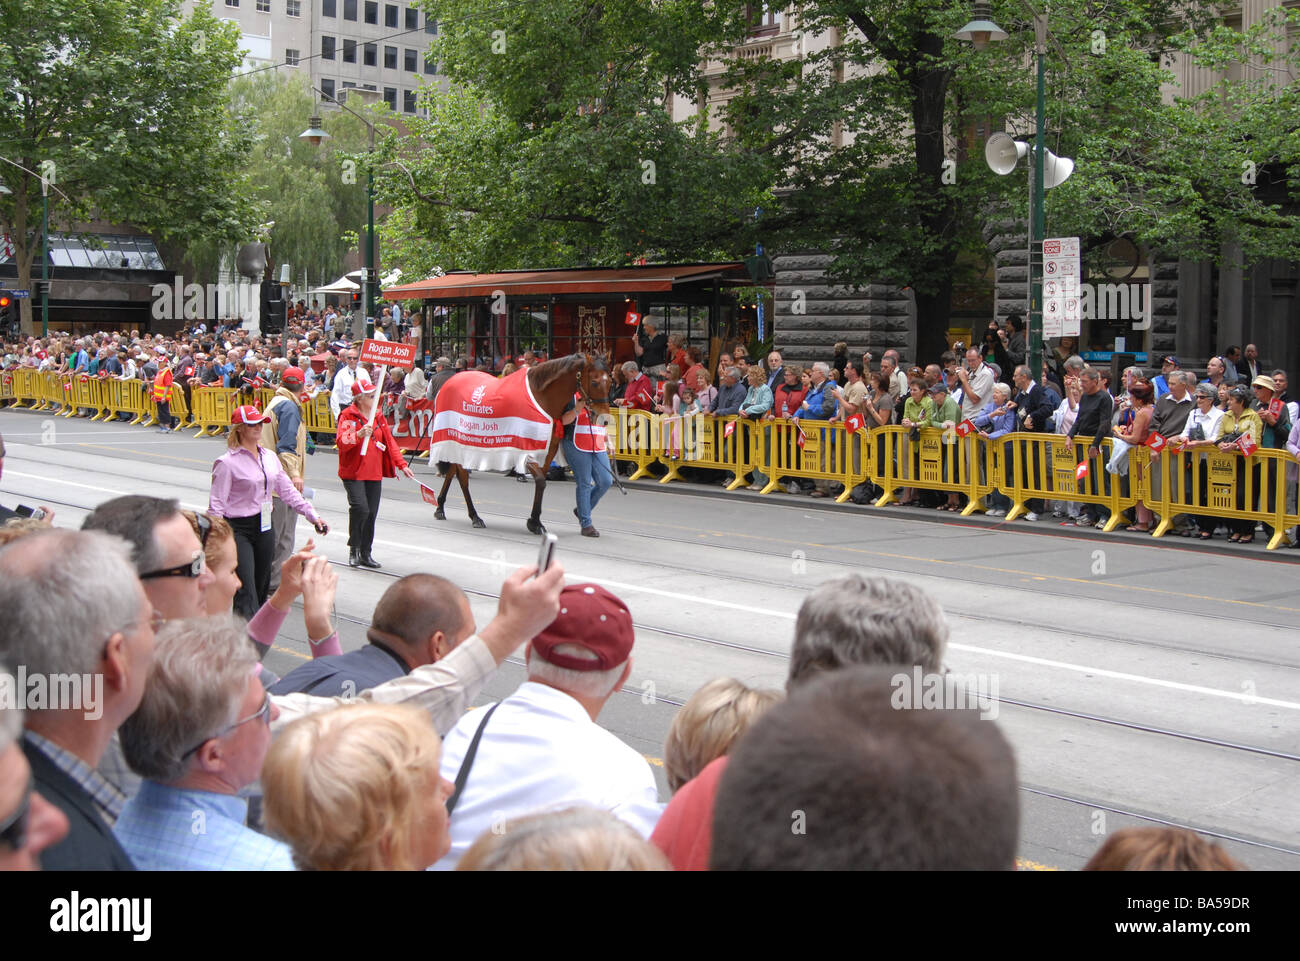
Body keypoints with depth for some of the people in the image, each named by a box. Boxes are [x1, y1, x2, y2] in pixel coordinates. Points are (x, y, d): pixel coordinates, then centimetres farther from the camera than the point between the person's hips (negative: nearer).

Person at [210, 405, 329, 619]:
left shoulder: (270, 457, 11)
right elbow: (216, 505, -10)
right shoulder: (227, 463, -9)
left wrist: (313, 515, 9)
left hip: (264, 527, 7)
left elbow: (288, 490, 16)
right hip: (238, 529, -7)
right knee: (246, 595, -14)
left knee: (261, 591, 11)